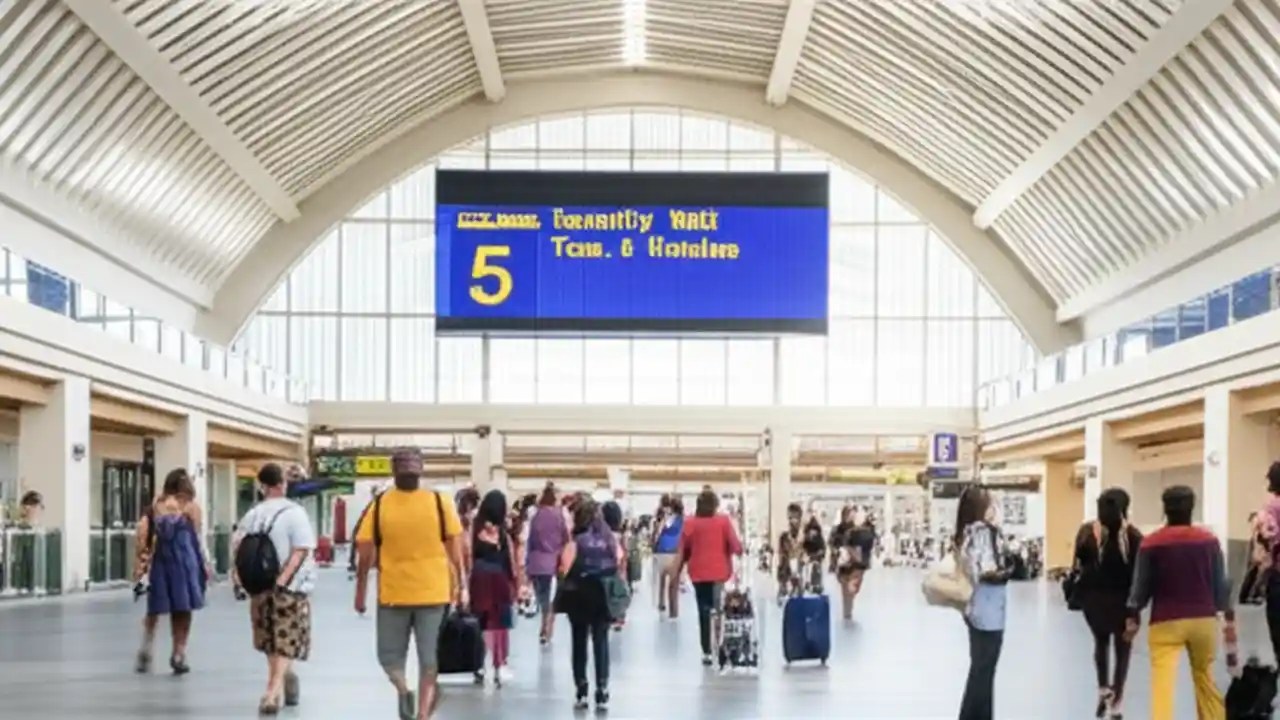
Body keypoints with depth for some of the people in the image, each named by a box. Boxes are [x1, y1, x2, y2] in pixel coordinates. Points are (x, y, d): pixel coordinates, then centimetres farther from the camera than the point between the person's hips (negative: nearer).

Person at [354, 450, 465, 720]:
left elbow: (365, 554, -2)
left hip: (393, 594, 0)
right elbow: (455, 551, 0)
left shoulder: (380, 505, -5)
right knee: (428, 658, 9)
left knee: (390, 655, 13)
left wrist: (360, 592, 8)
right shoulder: (440, 503, -4)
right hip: (433, 592, 1)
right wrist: (460, 587, 10)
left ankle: (403, 688, -15)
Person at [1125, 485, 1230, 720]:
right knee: (1205, 676, 21)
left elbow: (1141, 585, -1)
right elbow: (1220, 583, 6)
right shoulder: (1209, 540, 1)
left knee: (1163, 681, -10)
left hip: (1166, 622, -3)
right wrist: (1229, 615, 17)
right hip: (1204, 620, 3)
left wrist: (1133, 617, 10)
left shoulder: (1151, 543, -6)